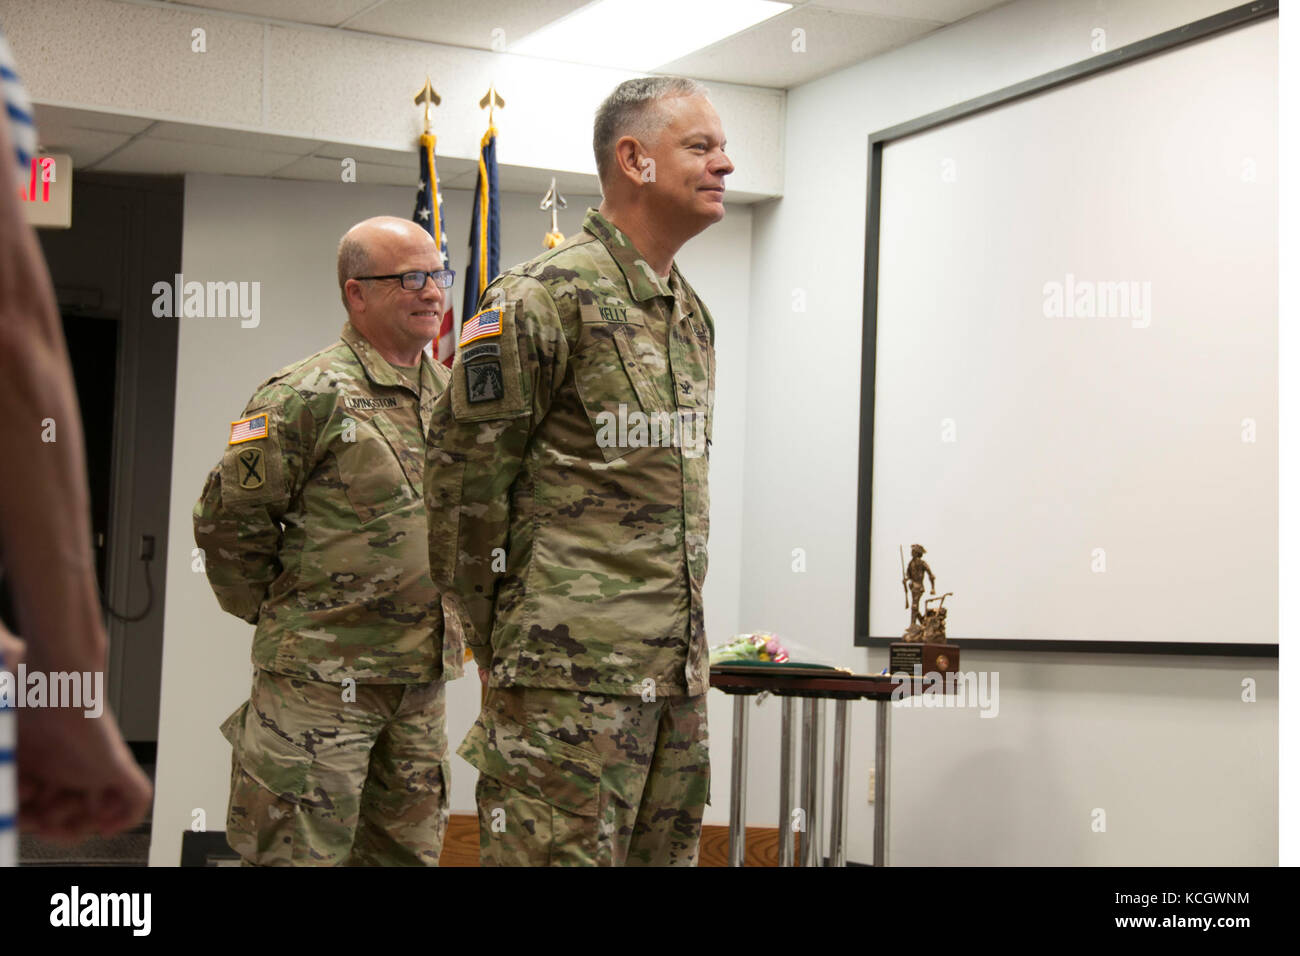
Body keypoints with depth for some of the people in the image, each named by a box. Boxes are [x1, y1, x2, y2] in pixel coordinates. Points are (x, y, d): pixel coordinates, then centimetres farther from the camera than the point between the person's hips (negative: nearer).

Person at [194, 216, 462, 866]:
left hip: (424, 682, 7)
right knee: (303, 854, -3)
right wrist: (284, 615, -1)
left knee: (409, 850, 13)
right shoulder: (305, 396, -11)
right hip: (323, 679, -7)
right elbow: (229, 521, -9)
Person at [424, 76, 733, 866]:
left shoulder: (692, 314, 17)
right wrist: (499, 640, -3)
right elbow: (463, 481, -9)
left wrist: (682, 637, 19)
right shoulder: (545, 298, -10)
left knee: (666, 852, 11)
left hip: (678, 672, 8)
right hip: (572, 671, -8)